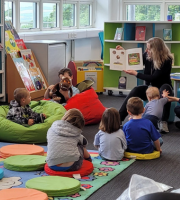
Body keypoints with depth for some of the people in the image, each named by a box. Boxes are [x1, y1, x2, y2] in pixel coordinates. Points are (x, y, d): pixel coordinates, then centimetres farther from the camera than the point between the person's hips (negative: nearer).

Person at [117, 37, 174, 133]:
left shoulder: (166, 60, -20)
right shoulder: (147, 56, -6)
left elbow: (153, 78, -24)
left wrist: (135, 73, -23)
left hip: (162, 89, -4)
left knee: (166, 87, -38)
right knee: (135, 90, -25)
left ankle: (163, 122, -40)